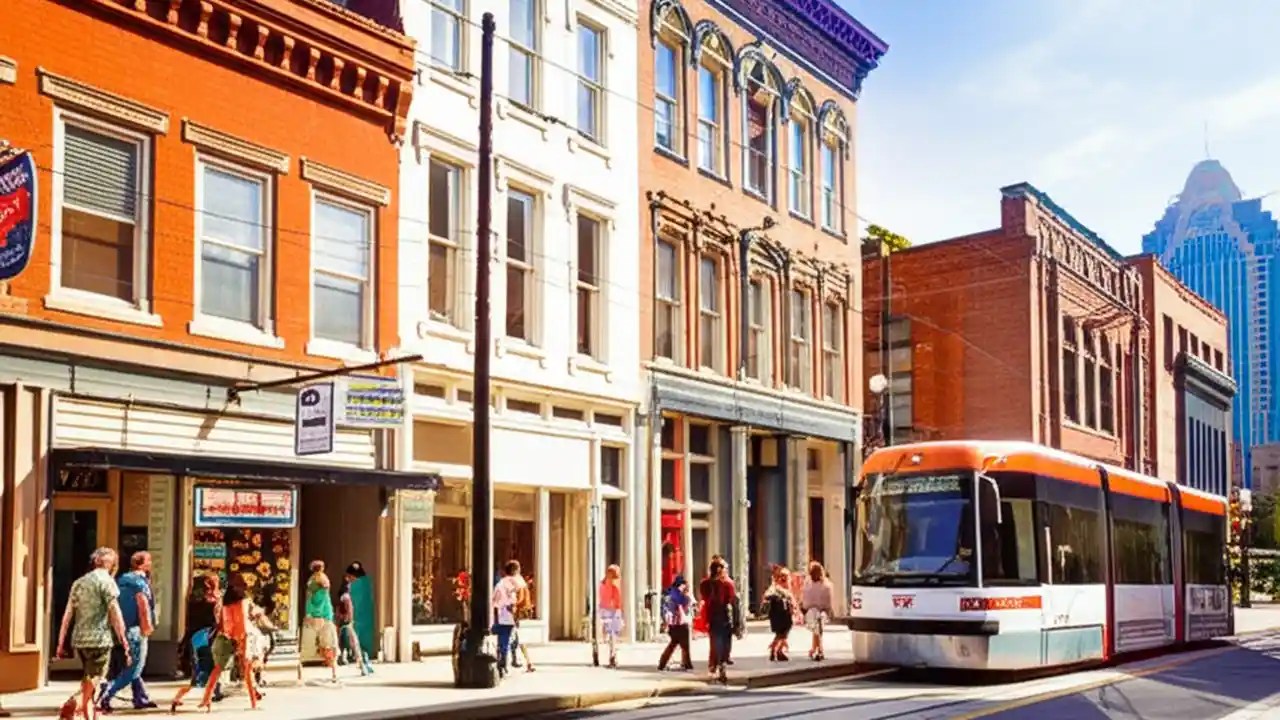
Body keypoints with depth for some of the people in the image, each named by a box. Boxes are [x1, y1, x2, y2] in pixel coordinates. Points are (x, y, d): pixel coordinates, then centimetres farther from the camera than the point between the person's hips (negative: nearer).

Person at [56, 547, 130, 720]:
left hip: (79, 640, 6)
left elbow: (68, 614, 12)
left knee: (87, 682, 20)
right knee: (92, 683, -3)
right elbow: (115, 615, -11)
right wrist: (125, 644, -9)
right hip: (99, 641, -6)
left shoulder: (79, 582, 13)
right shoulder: (106, 581, -5)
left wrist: (61, 643, 16)